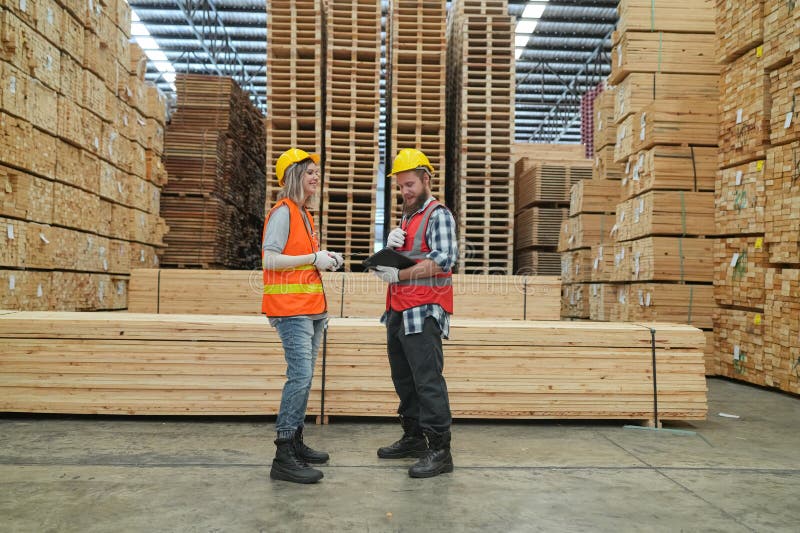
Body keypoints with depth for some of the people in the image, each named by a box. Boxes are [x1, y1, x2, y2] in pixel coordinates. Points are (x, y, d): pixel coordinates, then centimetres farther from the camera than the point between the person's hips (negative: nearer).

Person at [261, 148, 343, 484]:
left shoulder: (303, 214, 19)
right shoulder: (283, 212, -9)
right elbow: (270, 260, -17)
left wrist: (325, 260, 8)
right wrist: (314, 258, -16)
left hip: (312, 309, 10)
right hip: (291, 308, -10)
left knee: (304, 378, 12)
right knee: (300, 377, -13)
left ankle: (296, 443, 22)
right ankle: (283, 457, -8)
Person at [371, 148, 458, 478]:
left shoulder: (438, 214, -5)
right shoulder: (407, 217, 22)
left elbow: (444, 259, -18)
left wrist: (399, 275, -18)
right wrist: (390, 246, -1)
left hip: (423, 312, -9)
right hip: (399, 311, 9)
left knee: (428, 379, -9)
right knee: (403, 377, 13)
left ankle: (440, 450, -3)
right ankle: (413, 438, 25)